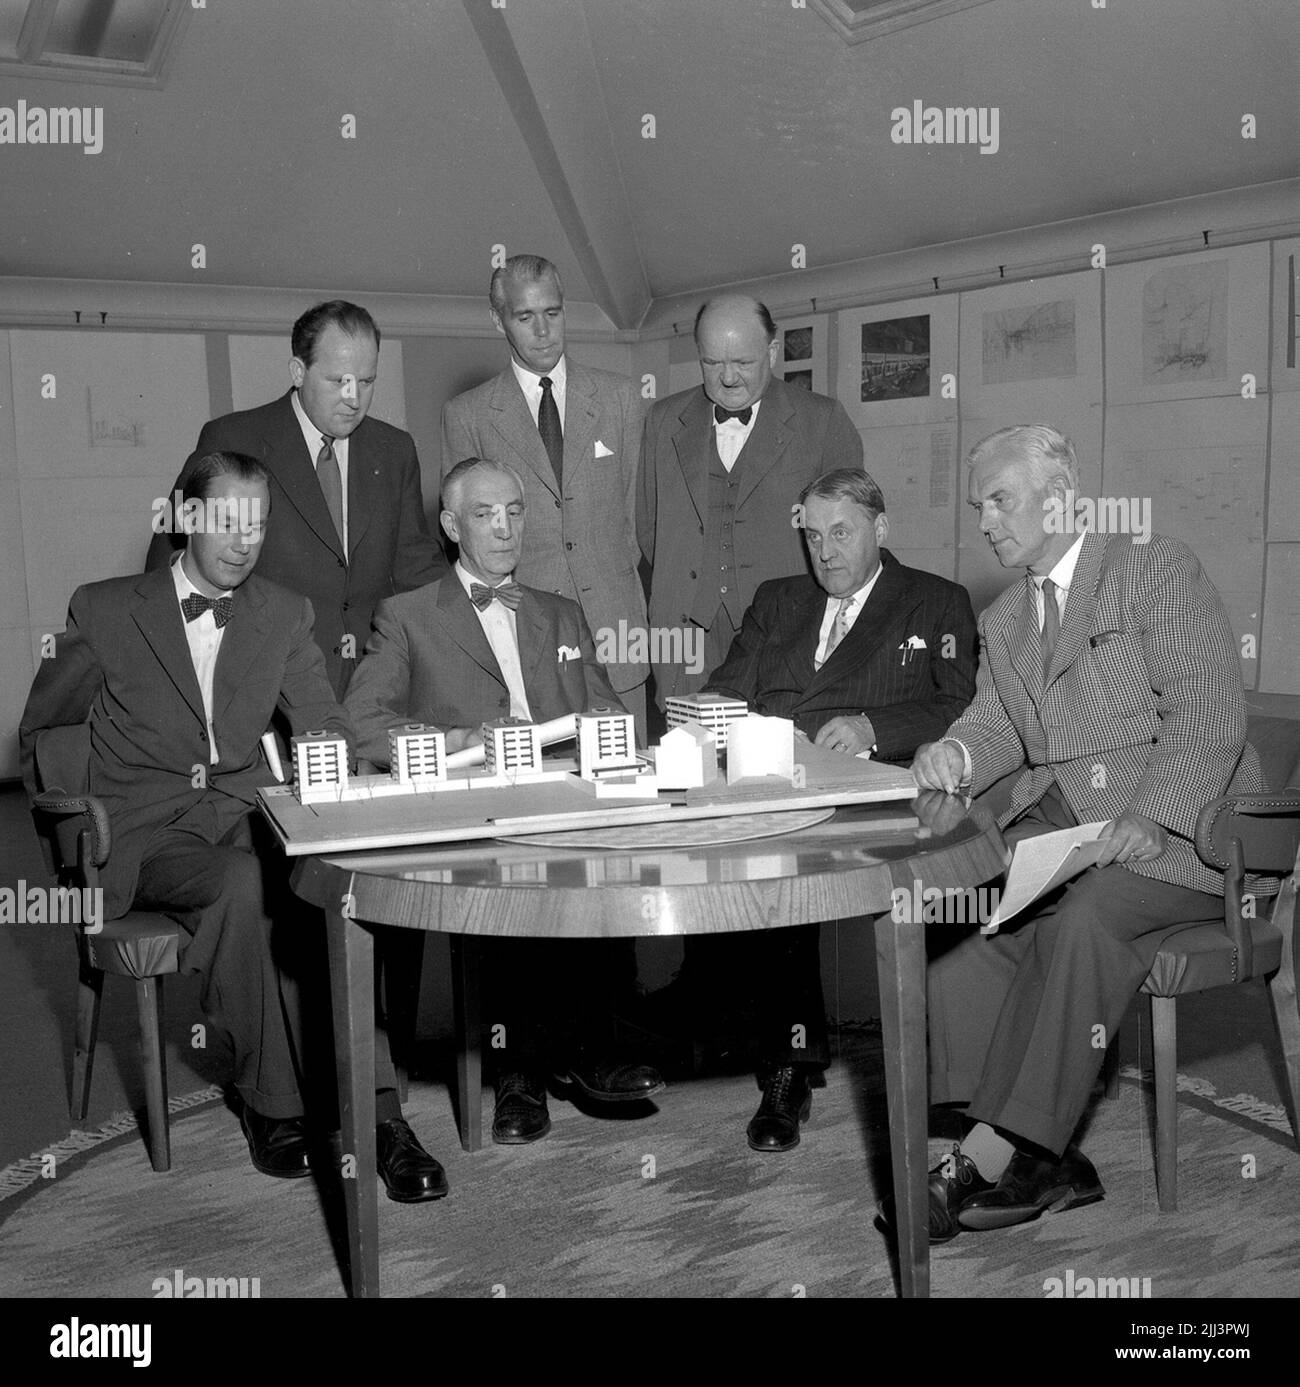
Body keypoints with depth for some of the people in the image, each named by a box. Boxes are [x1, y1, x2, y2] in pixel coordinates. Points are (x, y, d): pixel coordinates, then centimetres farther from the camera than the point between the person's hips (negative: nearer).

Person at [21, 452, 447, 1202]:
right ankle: (276, 1100, -22)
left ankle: (373, 1108, -31)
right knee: (243, 882, -35)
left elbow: (328, 732, 7)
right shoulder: (105, 610, 7)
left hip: (248, 821, 2)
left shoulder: (286, 614, 13)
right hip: (147, 837, -2)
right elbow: (41, 733, 17)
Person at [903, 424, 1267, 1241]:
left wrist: (1152, 817, -24)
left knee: (1085, 918, -34)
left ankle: (990, 1156, -27)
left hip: (1177, 833, -6)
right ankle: (1043, 1162, -14)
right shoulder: (1003, 622, 21)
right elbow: (997, 725, 17)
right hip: (1059, 828, 6)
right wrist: (958, 754, -8)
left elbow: (1210, 714, -10)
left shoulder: (1159, 571, -1)